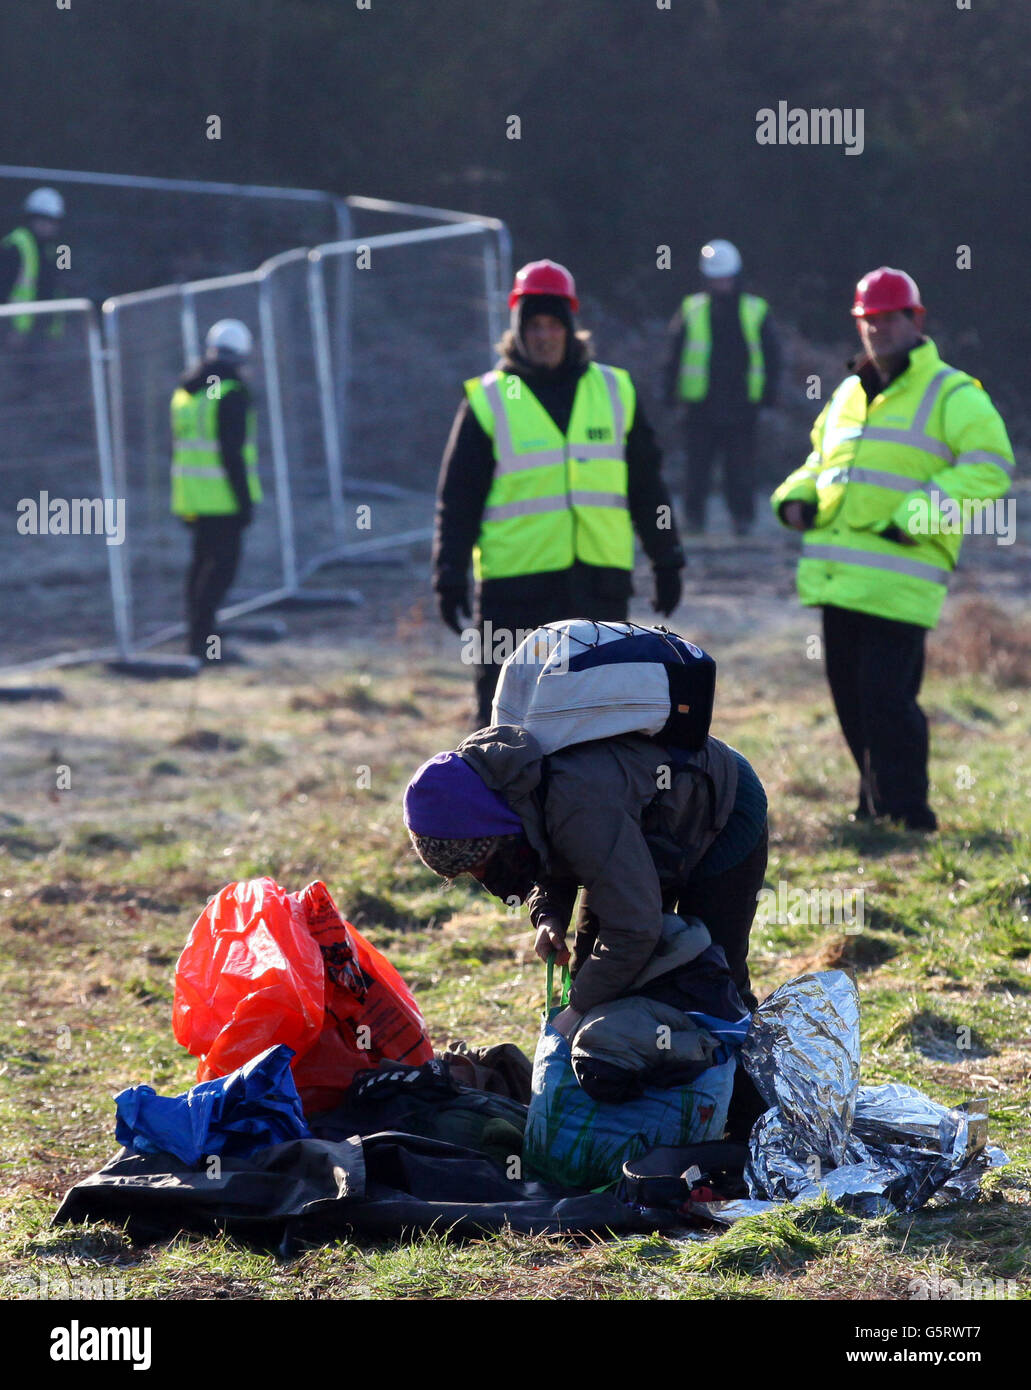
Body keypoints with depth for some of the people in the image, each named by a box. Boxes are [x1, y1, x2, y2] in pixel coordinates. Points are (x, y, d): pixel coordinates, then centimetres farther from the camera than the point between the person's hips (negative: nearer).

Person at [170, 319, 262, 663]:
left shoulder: (185, 391, 12)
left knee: (202, 562, 15)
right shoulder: (231, 394, -13)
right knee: (222, 565, -6)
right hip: (222, 498, -8)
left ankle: (197, 637, 18)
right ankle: (202, 638, -13)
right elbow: (233, 452, -17)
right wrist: (244, 499, -13)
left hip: (191, 496, 8)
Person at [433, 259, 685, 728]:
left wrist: (666, 561, 15)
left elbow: (647, 486, 16)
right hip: (515, 587, -3)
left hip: (600, 585, 3)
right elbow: (457, 498, 1)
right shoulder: (488, 402, 0)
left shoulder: (615, 392, 10)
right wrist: (451, 577, -4)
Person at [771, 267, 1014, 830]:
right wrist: (796, 496, 10)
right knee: (851, 697, 11)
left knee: (886, 698, -12)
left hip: (898, 581, -7)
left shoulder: (953, 395, -2)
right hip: (838, 577, 7)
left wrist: (917, 515, -20)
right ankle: (877, 803, 24)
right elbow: (821, 460, 33)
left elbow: (988, 467, -11)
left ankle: (907, 812, -5)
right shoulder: (848, 395, 21)